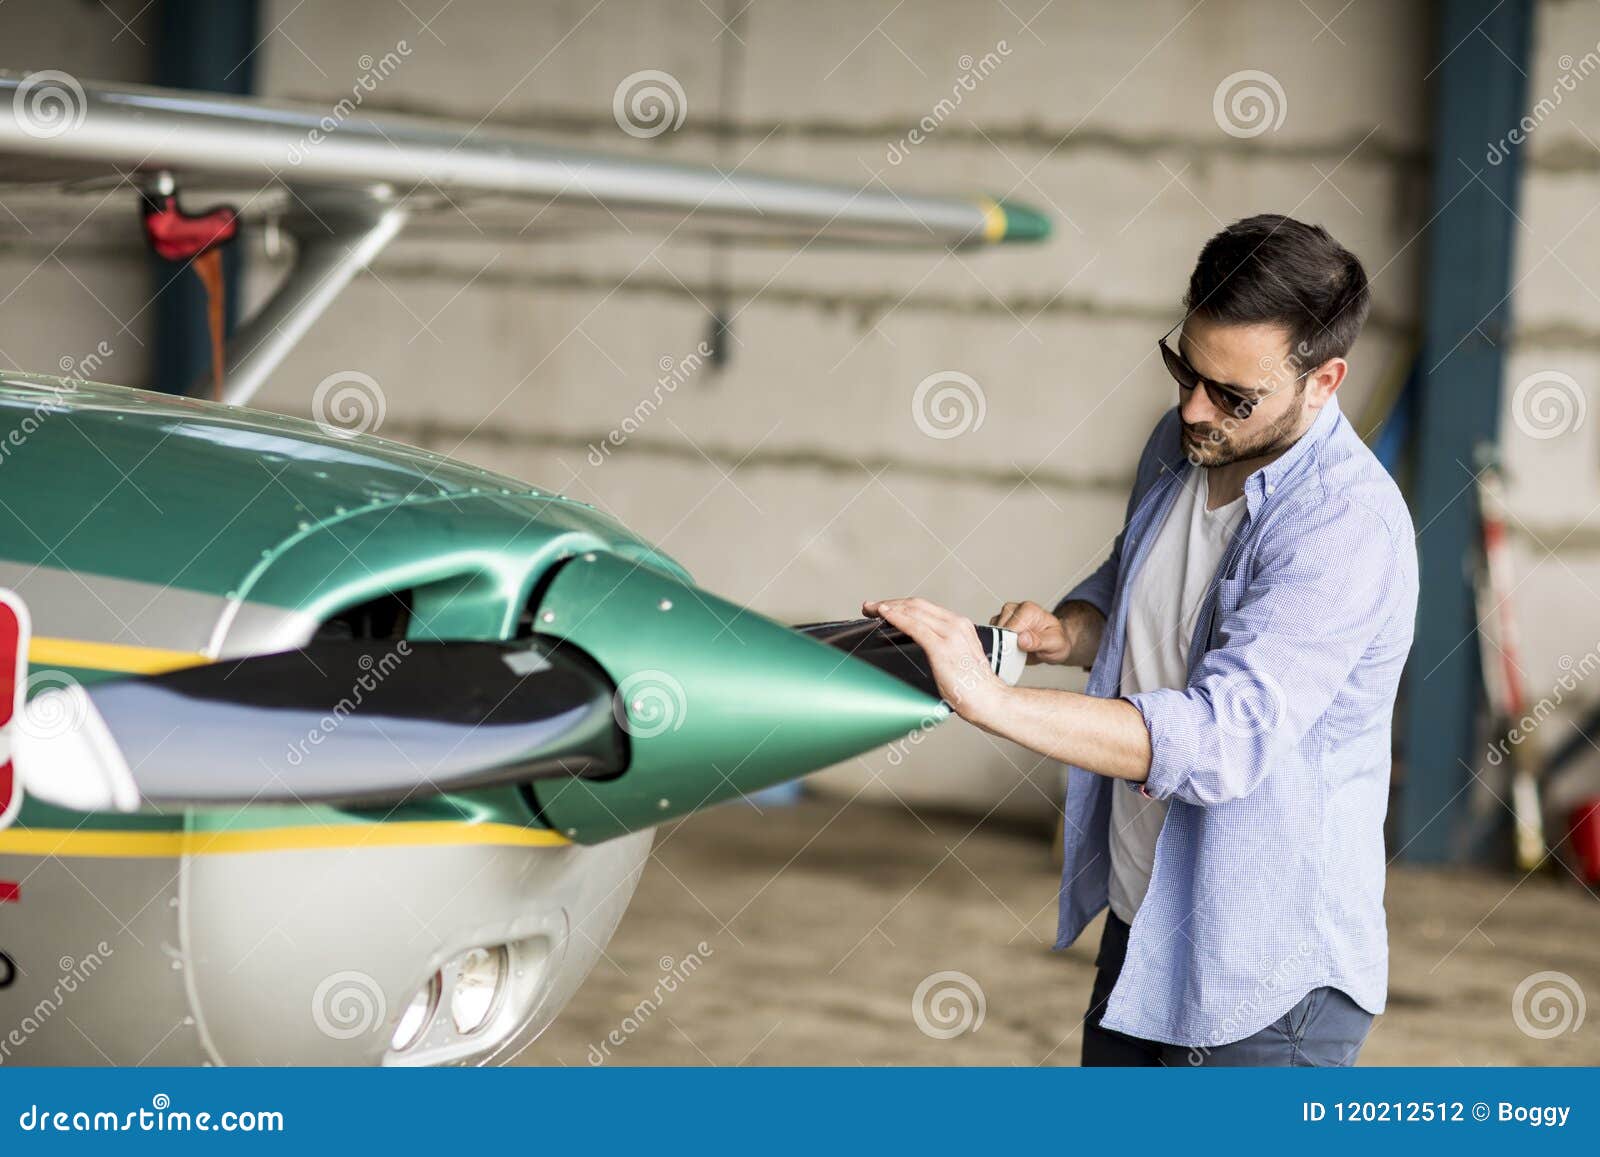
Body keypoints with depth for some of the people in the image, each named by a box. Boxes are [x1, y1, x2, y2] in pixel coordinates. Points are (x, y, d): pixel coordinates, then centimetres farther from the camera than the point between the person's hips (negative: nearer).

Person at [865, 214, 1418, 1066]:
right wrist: (1066, 632, -3)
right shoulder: (1180, 445, 2)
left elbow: (1222, 735, -35)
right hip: (1142, 929, 9)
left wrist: (988, 700, -40)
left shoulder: (1349, 526, -25)